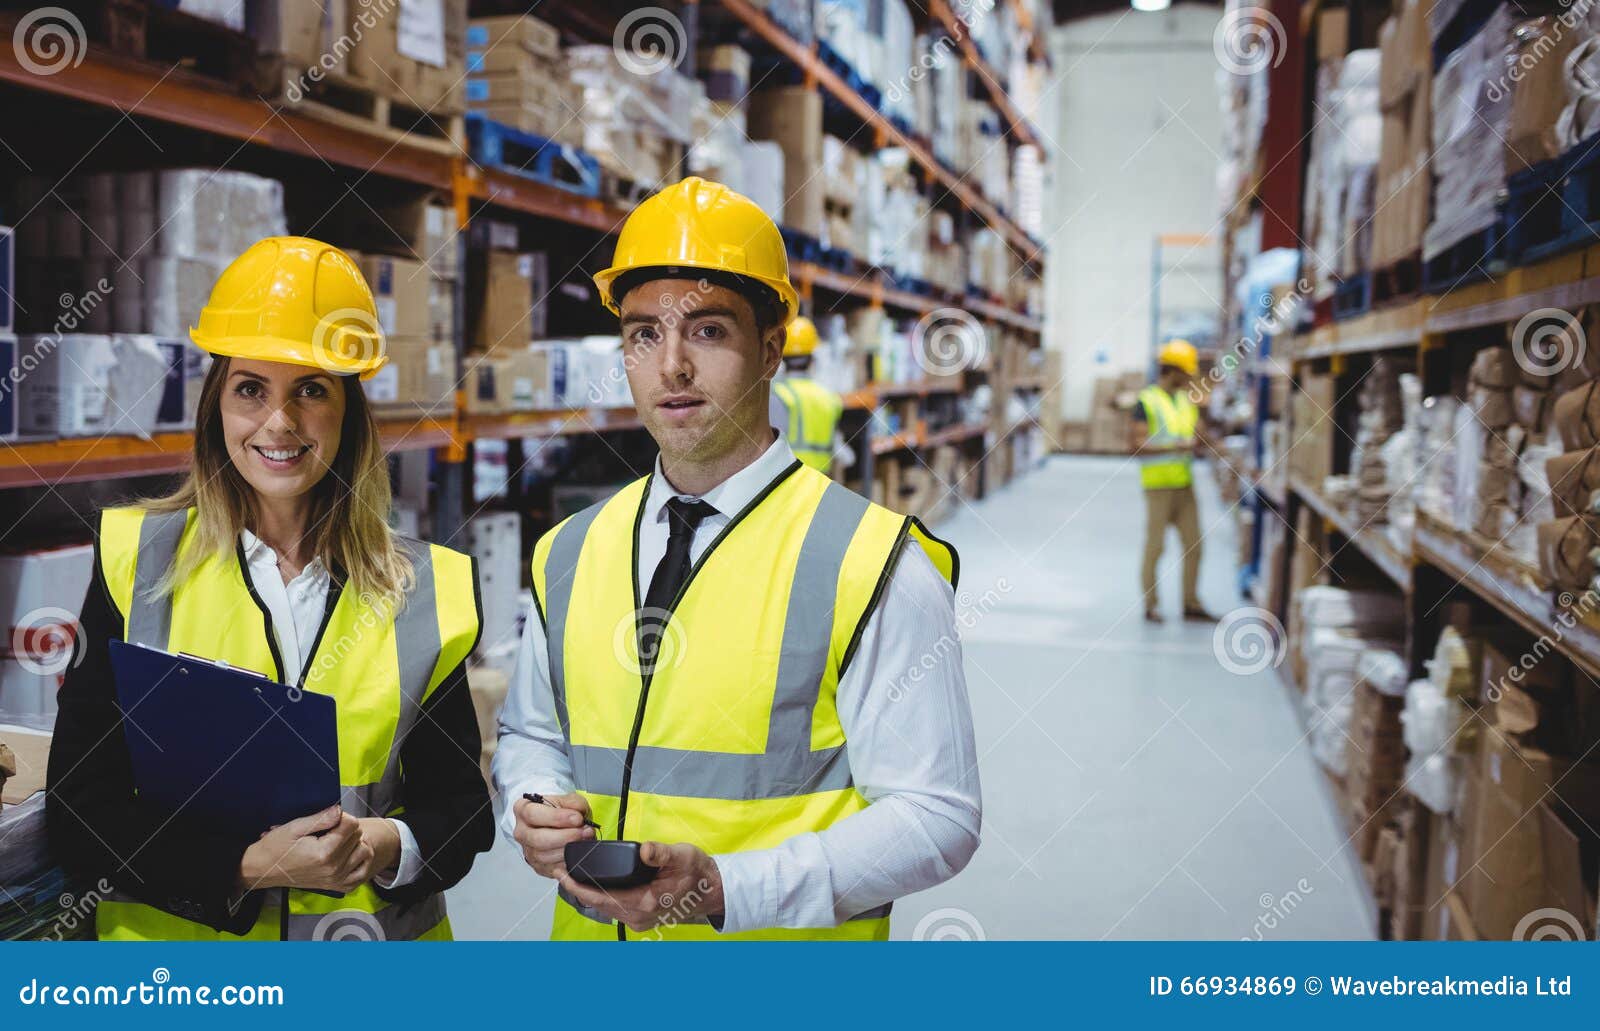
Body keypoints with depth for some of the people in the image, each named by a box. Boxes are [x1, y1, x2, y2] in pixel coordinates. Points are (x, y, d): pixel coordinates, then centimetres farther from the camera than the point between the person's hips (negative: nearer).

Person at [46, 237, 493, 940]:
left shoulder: (427, 589, -3)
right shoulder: (134, 562, -5)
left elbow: (459, 805, 2)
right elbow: (79, 811, -7)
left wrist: (386, 846, -18)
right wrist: (248, 866, -20)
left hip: (376, 930, 1)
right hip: (168, 933, -1)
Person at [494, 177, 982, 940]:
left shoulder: (873, 565, -14)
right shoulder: (569, 556, 2)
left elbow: (936, 817, -14)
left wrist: (725, 888, -23)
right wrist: (535, 812, -7)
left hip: (784, 936, -4)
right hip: (589, 926, 5)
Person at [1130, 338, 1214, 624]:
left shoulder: (1186, 400, 13)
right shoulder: (1147, 401, -7)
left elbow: (1198, 435, 20)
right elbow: (1138, 445, -14)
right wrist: (1174, 447, -23)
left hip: (1184, 483, 7)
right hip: (1158, 485, -6)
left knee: (1193, 545, 7)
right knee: (1155, 546, 0)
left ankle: (1191, 603, 16)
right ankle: (1150, 606, 9)